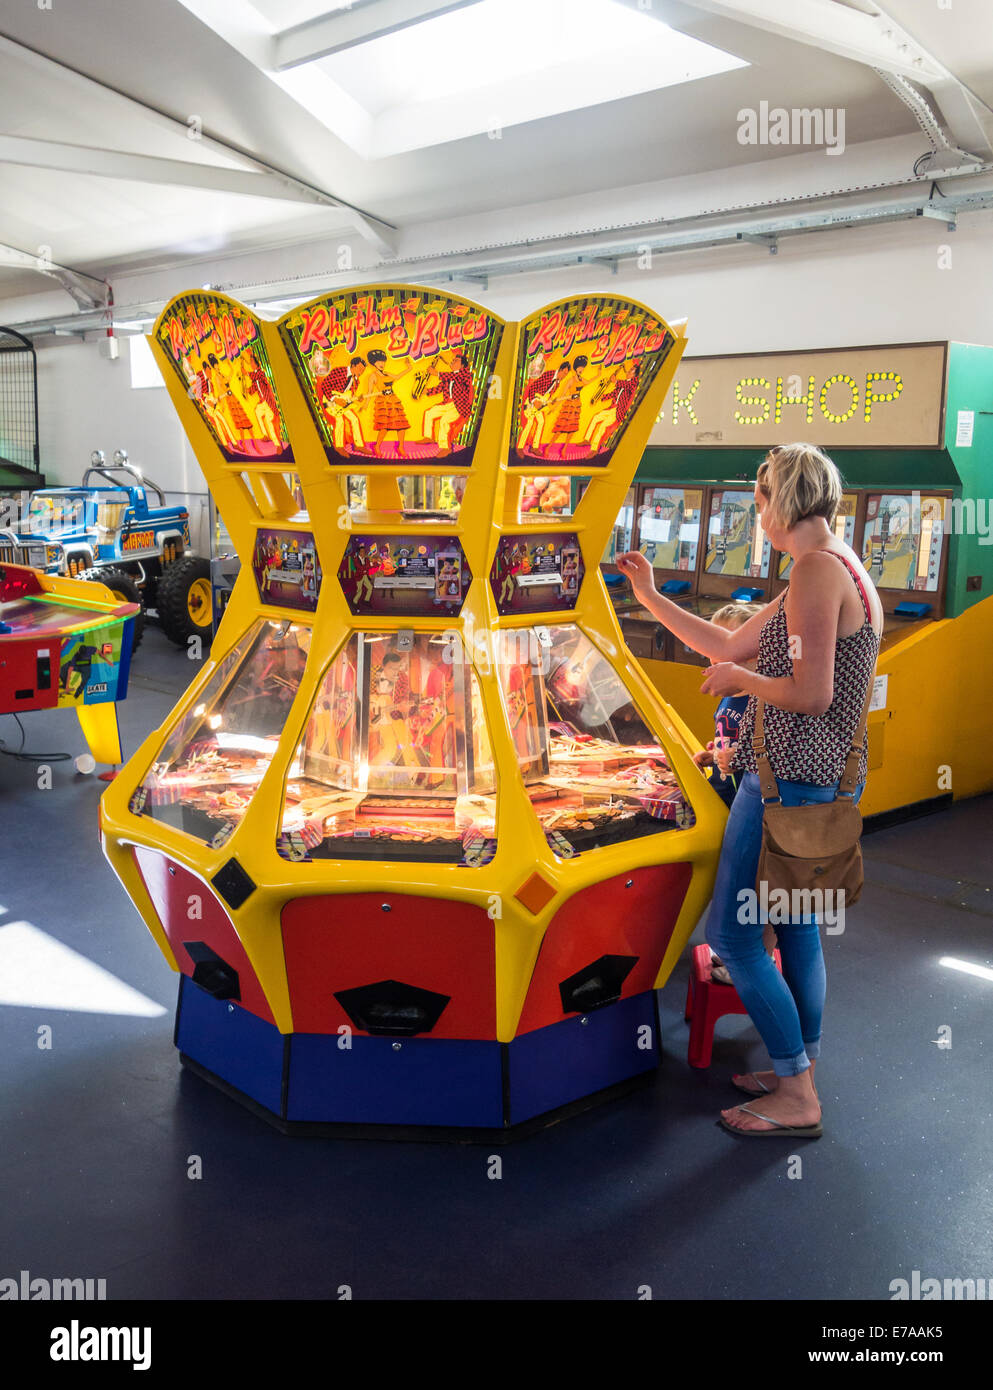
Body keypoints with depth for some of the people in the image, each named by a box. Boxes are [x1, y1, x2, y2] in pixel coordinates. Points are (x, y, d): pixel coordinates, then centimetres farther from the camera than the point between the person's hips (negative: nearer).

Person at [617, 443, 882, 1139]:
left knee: (732, 932, -1)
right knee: (797, 925, 19)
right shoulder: (833, 571, 15)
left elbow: (811, 695, -26)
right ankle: (800, 1069, 33)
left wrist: (739, 680, -9)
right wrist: (651, 598, 22)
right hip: (821, 780, 10)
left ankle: (797, 1097, 7)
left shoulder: (817, 569, -18)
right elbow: (729, 647, 19)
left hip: (791, 781, -10)